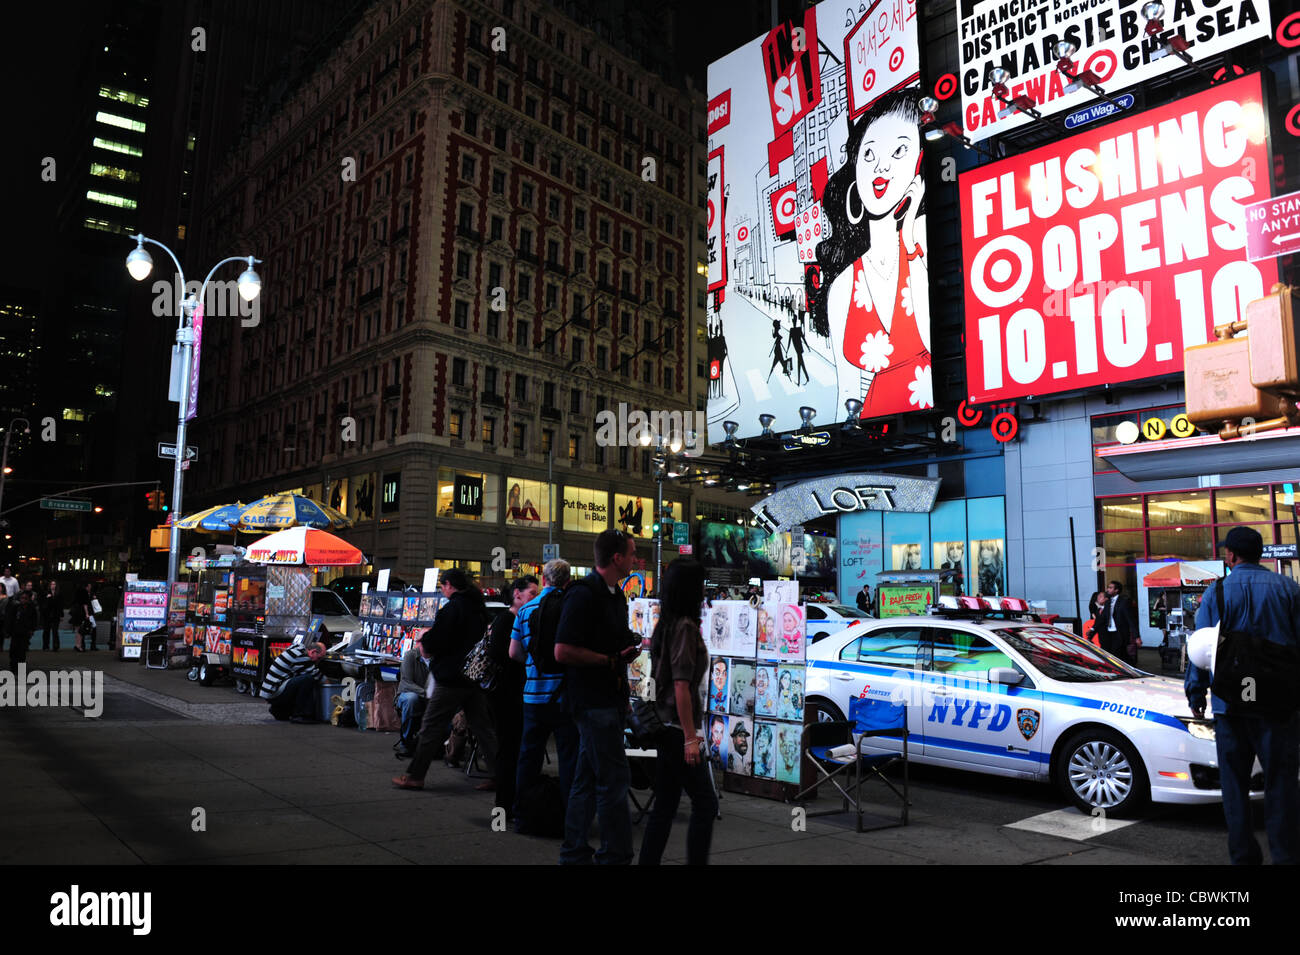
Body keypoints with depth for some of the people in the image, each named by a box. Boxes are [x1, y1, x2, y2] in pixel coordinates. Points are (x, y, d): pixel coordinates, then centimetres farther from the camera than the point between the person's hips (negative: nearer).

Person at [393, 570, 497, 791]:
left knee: (431, 726, 3)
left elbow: (436, 643, -17)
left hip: (452, 679, -7)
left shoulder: (452, 608, -13)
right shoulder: (480, 607, 11)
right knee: (483, 727, 10)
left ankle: (415, 776, 10)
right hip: (477, 678, 8)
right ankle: (498, 774, 9)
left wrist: (426, 638, 6)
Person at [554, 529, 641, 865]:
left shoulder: (615, 595, 15)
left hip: (609, 699, 10)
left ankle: (576, 852, 24)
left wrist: (628, 647, 11)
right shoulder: (584, 594, -16)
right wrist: (611, 660, -18)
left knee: (588, 778, 15)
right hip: (593, 700, -10)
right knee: (615, 778, -5)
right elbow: (563, 651, -21)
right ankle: (616, 855, 5)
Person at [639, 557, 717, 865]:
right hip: (678, 729, -9)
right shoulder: (685, 626, -15)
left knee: (665, 805, 12)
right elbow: (681, 687, -20)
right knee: (705, 804, 0)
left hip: (665, 727, 9)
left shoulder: (666, 624, 12)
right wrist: (690, 737, -19)